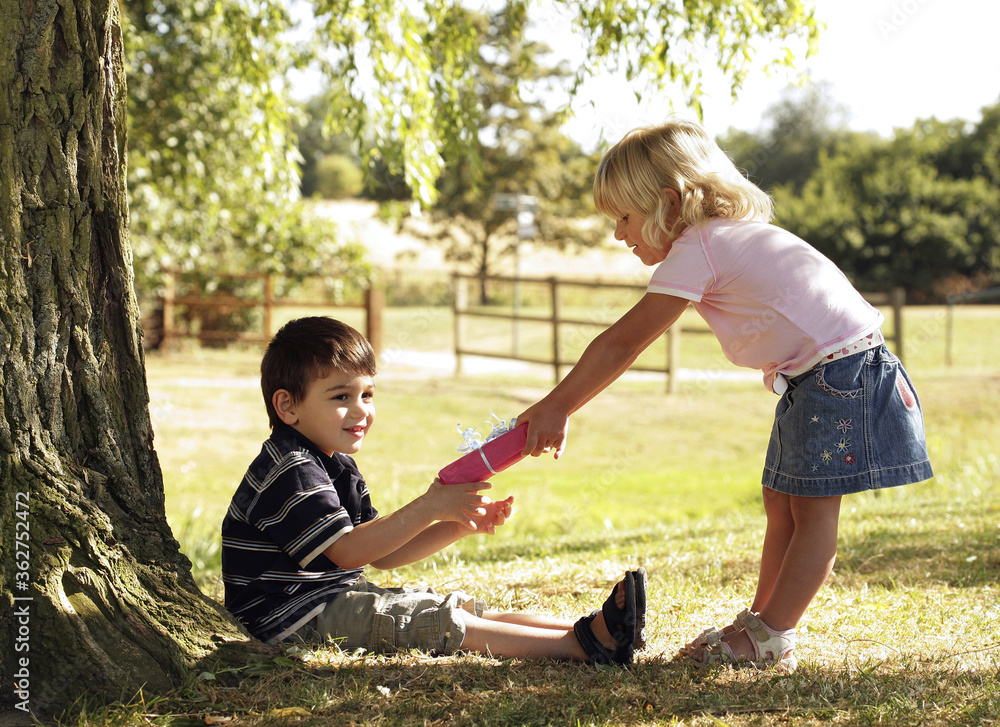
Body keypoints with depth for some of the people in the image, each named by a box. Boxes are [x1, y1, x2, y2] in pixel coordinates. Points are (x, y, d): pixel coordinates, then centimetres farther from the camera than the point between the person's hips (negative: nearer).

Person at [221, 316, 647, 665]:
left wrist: (460, 526, -1)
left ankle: (590, 628, -14)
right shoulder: (289, 470, -18)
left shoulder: (338, 467, 16)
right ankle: (581, 645, -30)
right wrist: (429, 509, -29)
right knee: (436, 622, -23)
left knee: (461, 609, -3)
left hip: (339, 599, 10)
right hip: (291, 616, -10)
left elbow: (381, 554, 12)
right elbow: (348, 552, -26)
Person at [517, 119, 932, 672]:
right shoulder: (728, 235, 14)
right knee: (782, 503, 11)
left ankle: (770, 638, -5)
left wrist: (556, 409, -8)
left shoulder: (696, 250, -16)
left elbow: (621, 344, -14)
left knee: (812, 508, -6)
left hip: (840, 372, -10)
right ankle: (760, 622, 16)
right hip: (809, 382, 10)